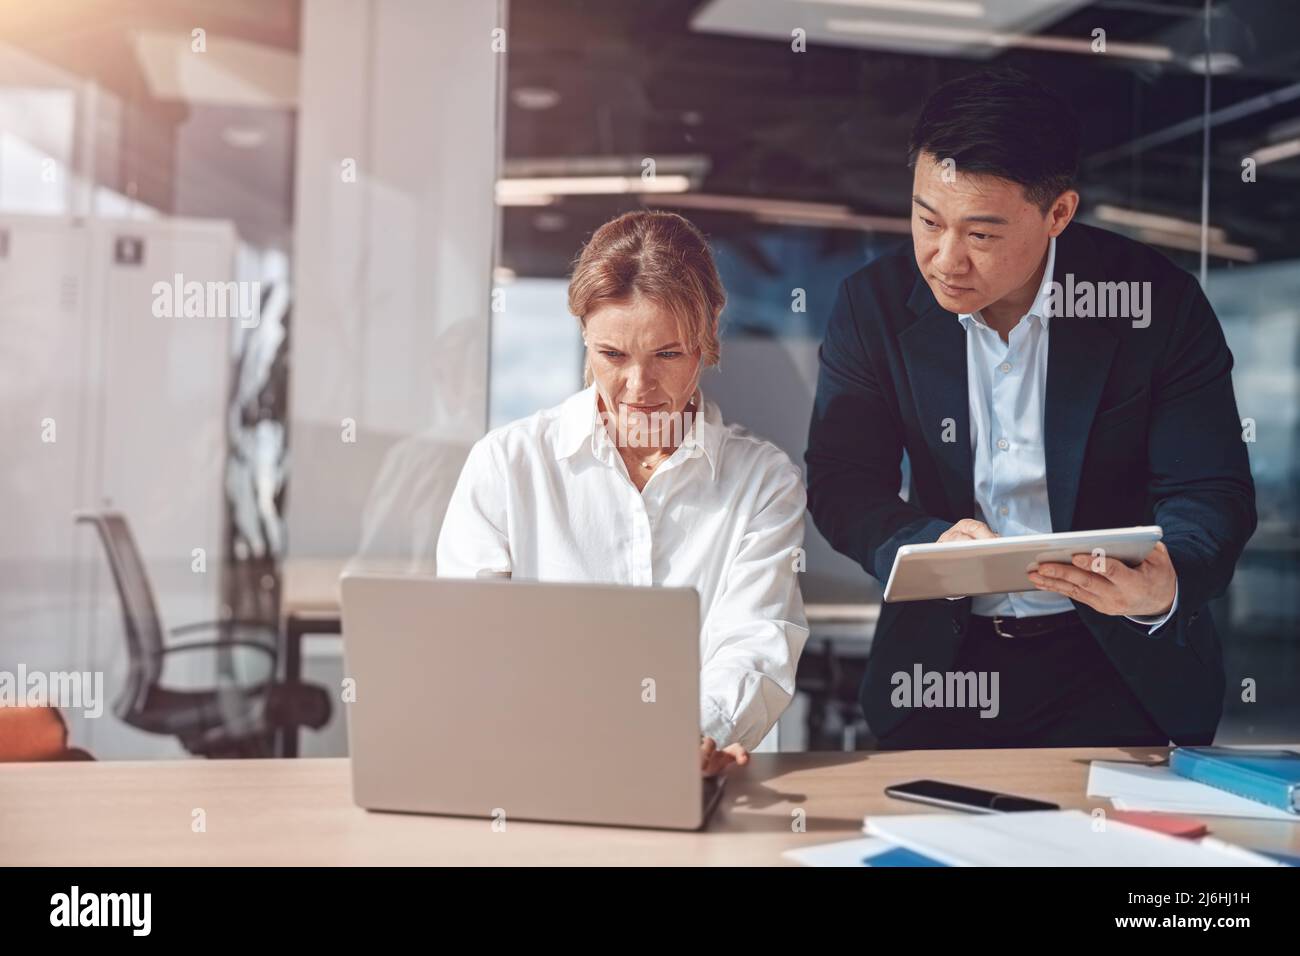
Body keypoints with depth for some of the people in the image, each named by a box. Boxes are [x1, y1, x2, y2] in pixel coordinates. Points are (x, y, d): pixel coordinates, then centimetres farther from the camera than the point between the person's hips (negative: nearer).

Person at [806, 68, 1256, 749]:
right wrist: (932, 546, -25)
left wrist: (1165, 586, -29)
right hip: (944, 655, 1)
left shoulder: (1160, 302, -8)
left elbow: (1211, 494, -7)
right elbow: (841, 482, -4)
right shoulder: (874, 303, -4)